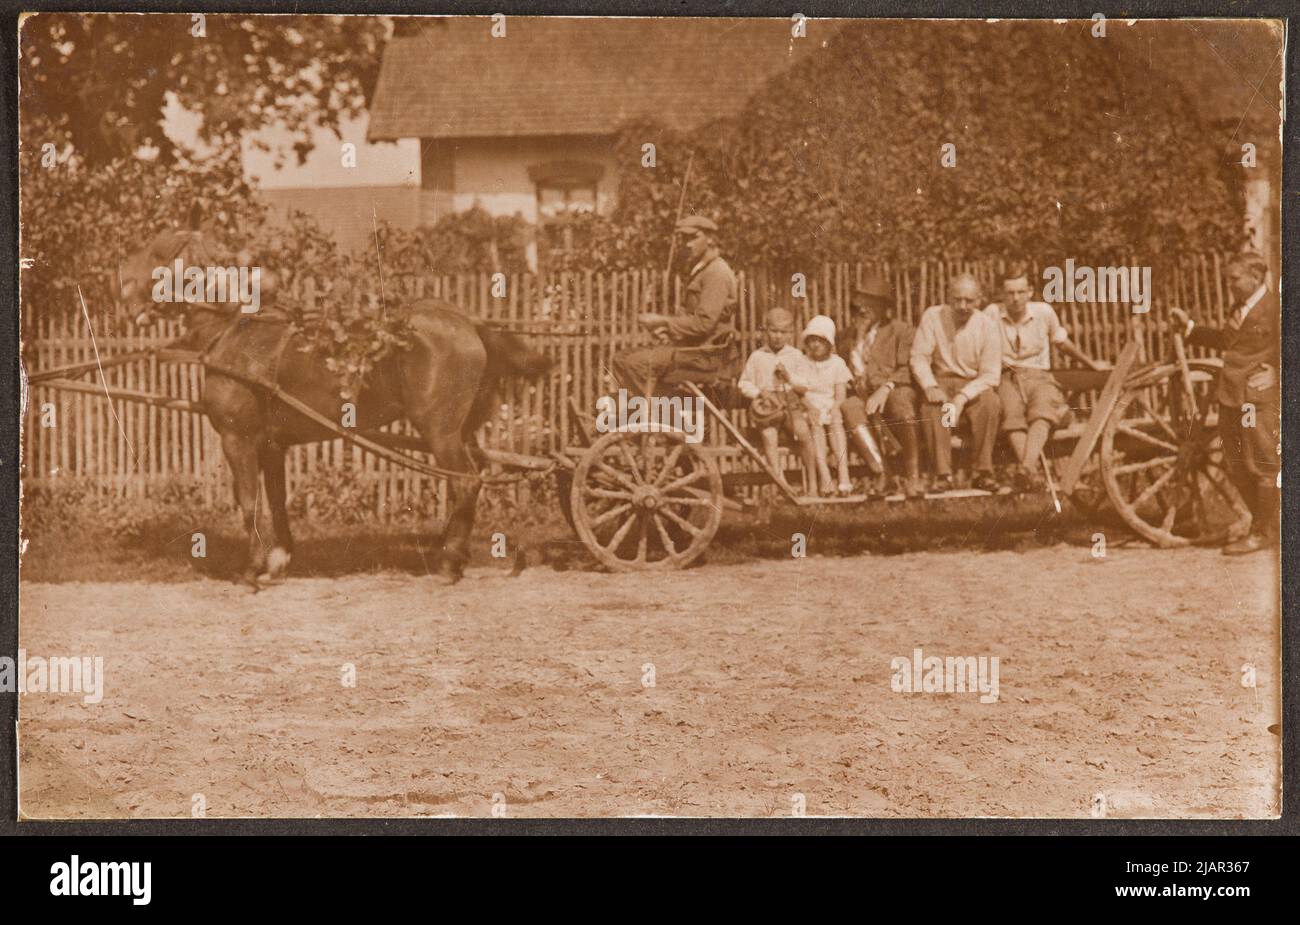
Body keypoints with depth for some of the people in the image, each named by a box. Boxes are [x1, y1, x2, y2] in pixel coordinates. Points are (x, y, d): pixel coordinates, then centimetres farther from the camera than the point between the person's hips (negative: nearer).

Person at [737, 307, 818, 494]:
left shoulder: (796, 355, 10)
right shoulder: (757, 357, 8)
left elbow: (806, 383, 7)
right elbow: (744, 384, 10)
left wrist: (790, 377, -11)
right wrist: (760, 392, -8)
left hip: (790, 401, 0)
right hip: (766, 403, 0)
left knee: (804, 434, -24)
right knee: (769, 437, -26)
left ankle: (811, 482, -14)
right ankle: (780, 480, -28)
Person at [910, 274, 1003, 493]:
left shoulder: (988, 327, -6)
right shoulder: (933, 317, -3)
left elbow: (991, 375, -8)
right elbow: (919, 356, -4)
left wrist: (962, 397, -24)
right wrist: (930, 386, -23)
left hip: (974, 384, 0)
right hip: (941, 381, 0)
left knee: (989, 401, -34)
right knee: (931, 406, -34)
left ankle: (983, 472, -28)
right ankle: (943, 474, -31)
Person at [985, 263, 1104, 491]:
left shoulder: (1044, 312, 7)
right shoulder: (992, 313, 3)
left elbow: (1062, 343, 24)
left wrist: (1091, 364, 34)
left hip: (1039, 376, 1)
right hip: (1007, 378, -1)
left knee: (1041, 414, -34)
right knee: (1012, 414, -36)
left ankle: (1026, 467, -56)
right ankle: (1032, 471, -54)